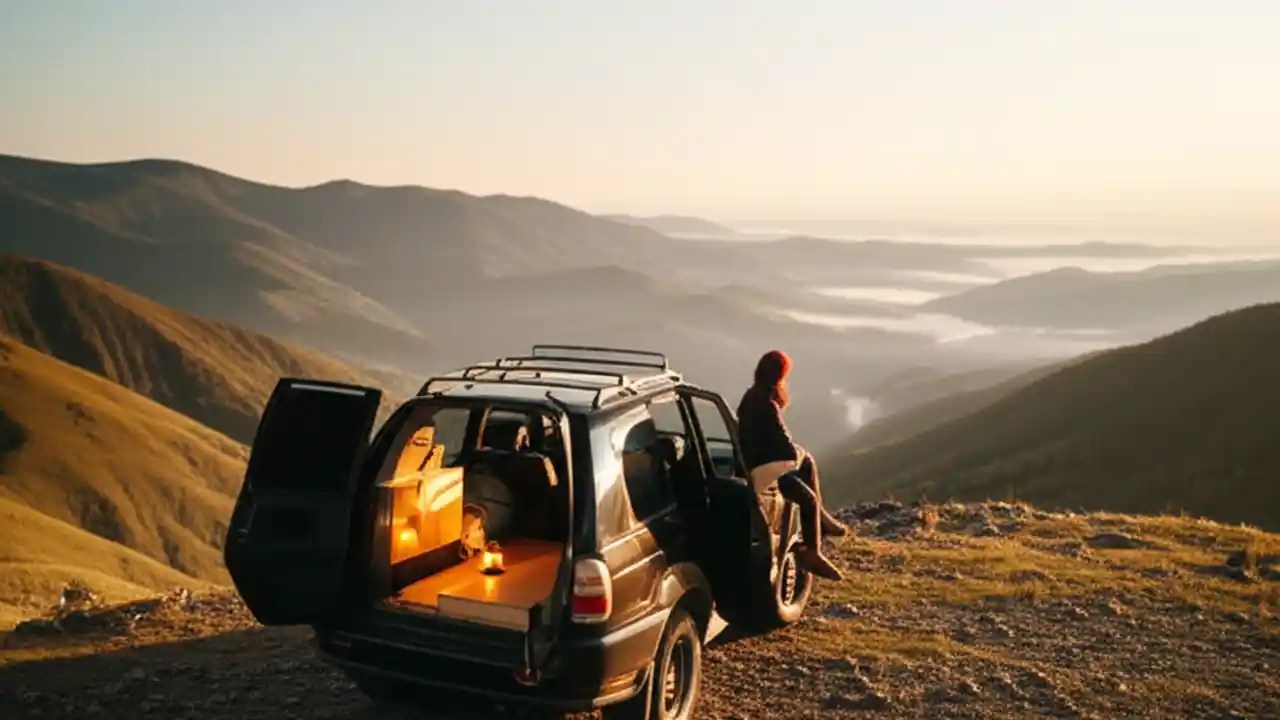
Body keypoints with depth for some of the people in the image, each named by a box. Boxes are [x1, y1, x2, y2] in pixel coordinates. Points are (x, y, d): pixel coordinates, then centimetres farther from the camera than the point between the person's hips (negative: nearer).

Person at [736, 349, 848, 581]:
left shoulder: (752, 396, 5)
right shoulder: (766, 405, -25)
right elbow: (782, 441, -20)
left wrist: (794, 449, 2)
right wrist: (797, 452, 0)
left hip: (755, 458, 10)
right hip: (764, 468, -10)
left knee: (808, 462, 24)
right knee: (808, 499, -8)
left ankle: (821, 519, 31)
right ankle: (811, 554, 1)